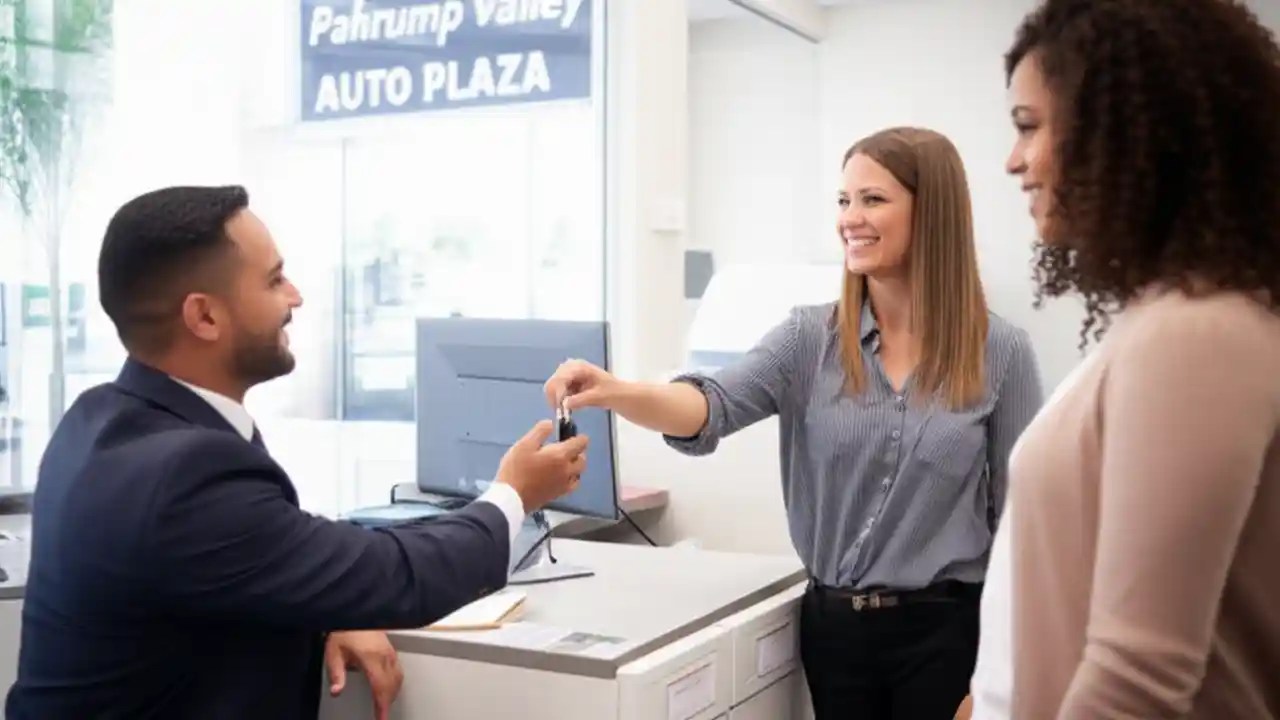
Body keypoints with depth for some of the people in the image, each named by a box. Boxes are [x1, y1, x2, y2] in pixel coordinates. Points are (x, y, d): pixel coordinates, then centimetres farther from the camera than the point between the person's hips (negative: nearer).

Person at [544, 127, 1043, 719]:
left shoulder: (1001, 351, -6)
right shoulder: (811, 336, -2)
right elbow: (714, 407, -18)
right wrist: (616, 393, -37)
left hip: (946, 627, -2)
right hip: (833, 621, 2)